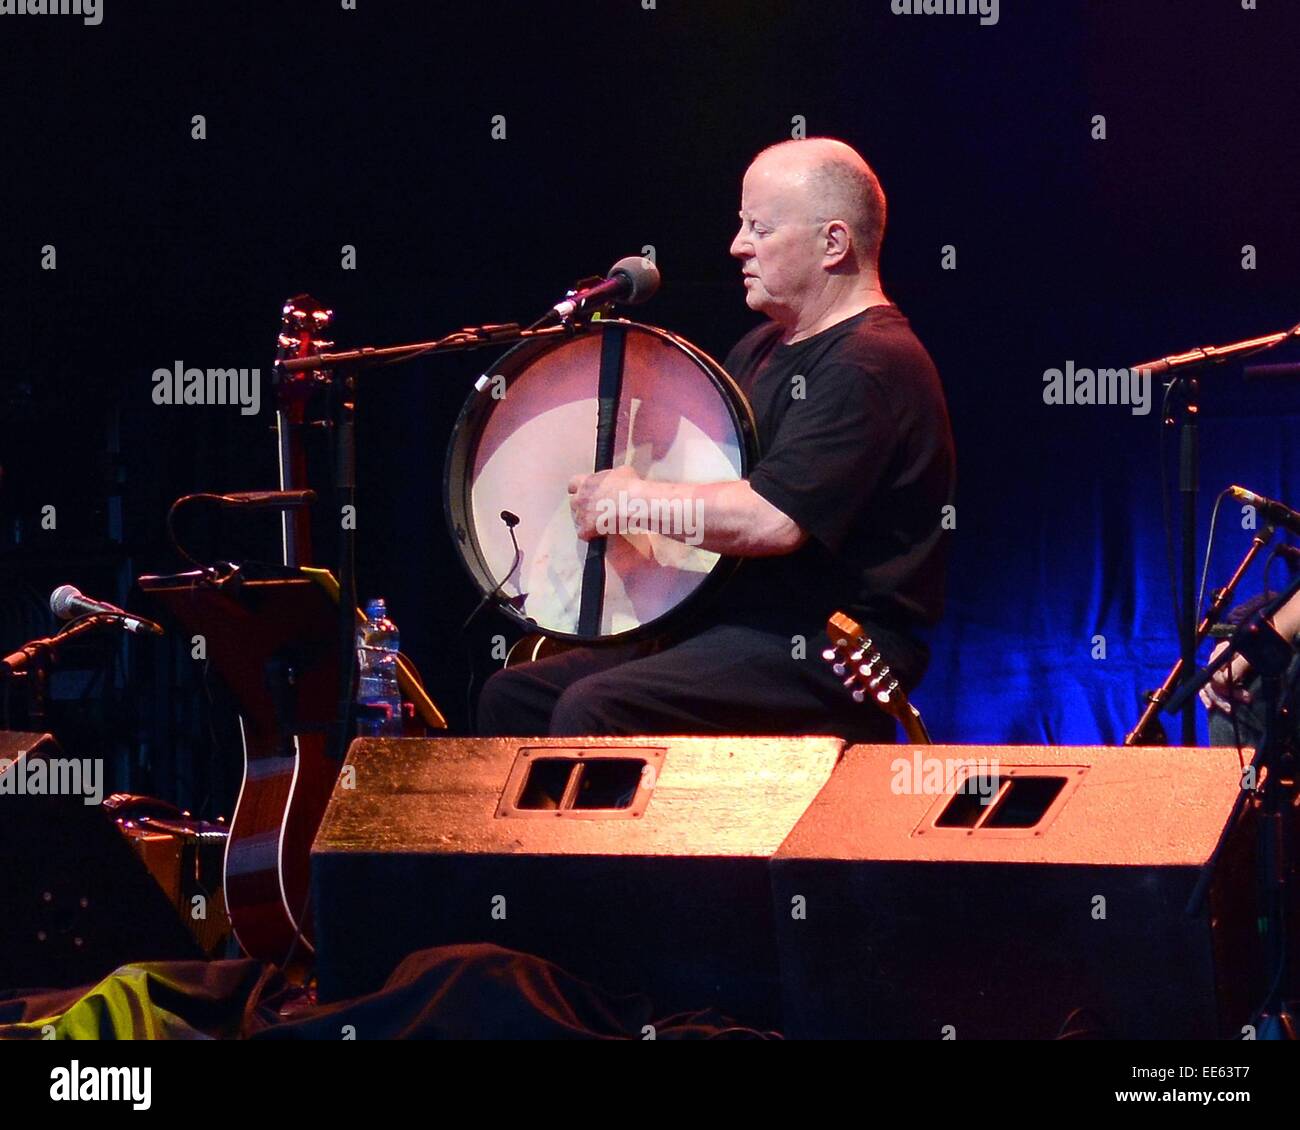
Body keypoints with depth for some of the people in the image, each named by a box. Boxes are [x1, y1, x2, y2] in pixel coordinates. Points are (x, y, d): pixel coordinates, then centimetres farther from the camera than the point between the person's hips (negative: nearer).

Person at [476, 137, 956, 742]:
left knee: (593, 711, -28)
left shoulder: (871, 364, -16)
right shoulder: (762, 350, 19)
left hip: (826, 653, -11)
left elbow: (775, 519, -27)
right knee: (513, 696, 3)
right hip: (728, 624, 11)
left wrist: (634, 498, -14)